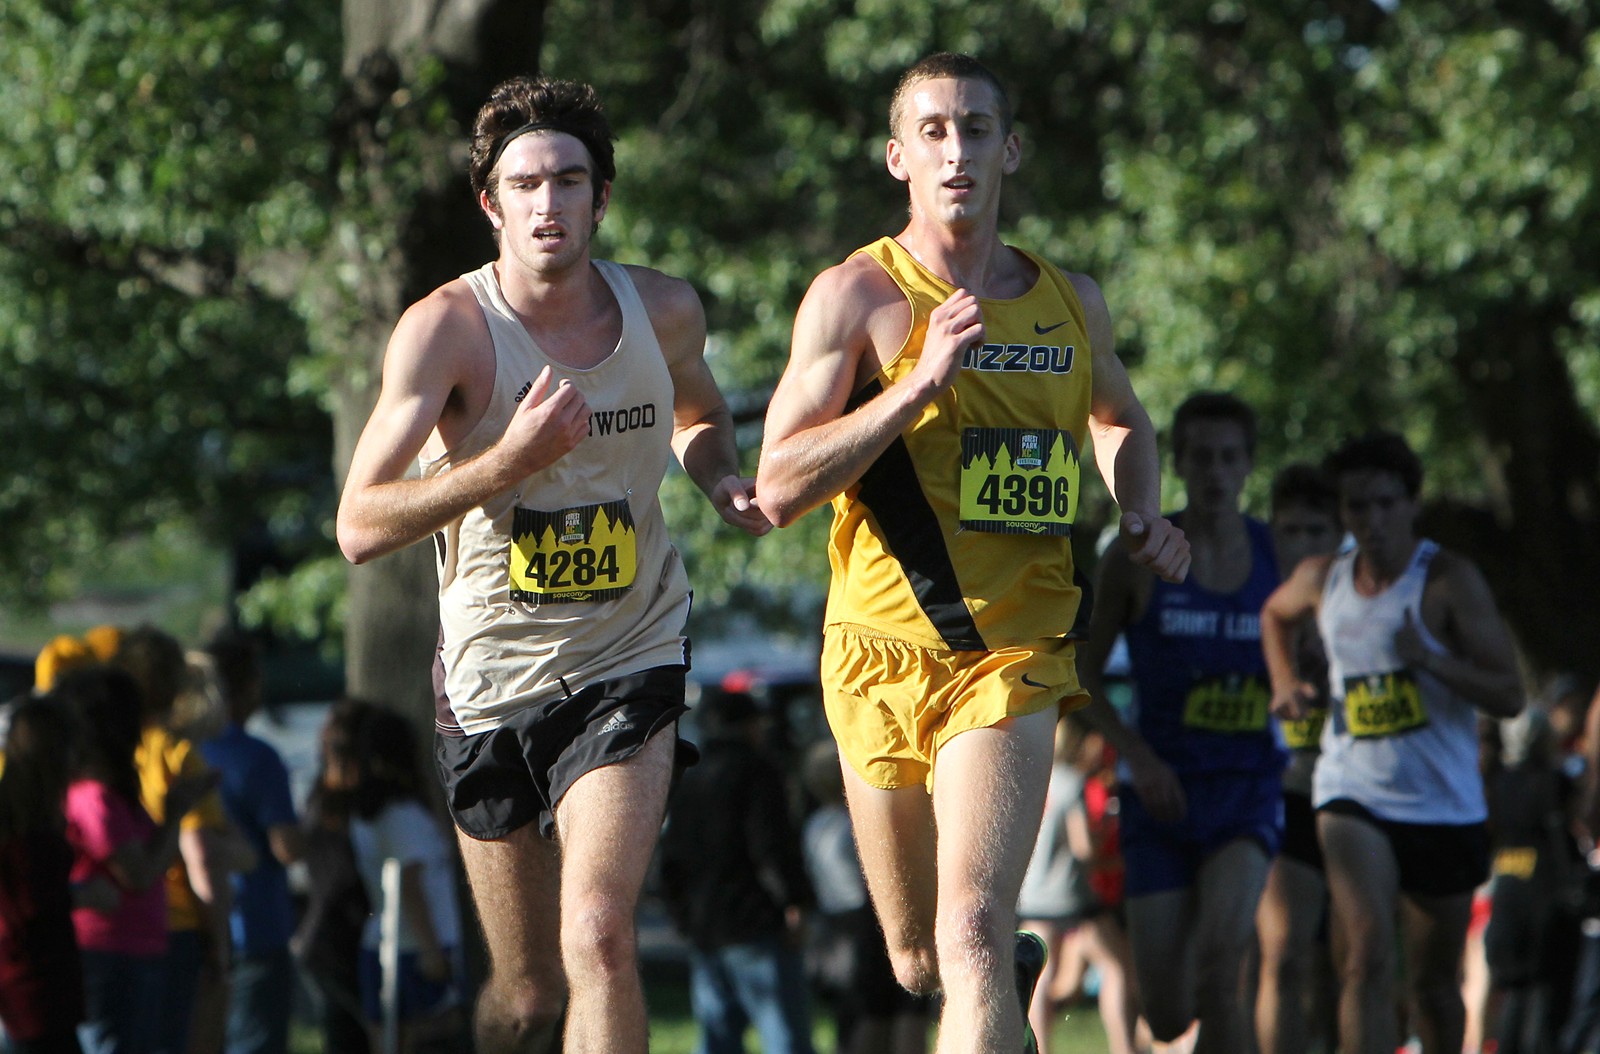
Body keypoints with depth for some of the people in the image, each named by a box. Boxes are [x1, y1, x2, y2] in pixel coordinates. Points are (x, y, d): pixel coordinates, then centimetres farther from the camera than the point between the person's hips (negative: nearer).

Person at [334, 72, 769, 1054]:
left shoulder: (666, 311, -2)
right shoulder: (448, 328, -13)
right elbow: (360, 527, -20)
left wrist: (721, 478, 0)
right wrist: (509, 461, -32)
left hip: (629, 667, 1)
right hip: (493, 677, -1)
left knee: (598, 935, -21)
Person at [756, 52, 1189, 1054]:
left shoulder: (1072, 303, 8)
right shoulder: (857, 295, -4)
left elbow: (1123, 422, 31)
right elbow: (779, 487, -13)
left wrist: (1142, 518, 10)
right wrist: (923, 381, -20)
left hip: (1013, 655, 0)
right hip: (883, 657, 0)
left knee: (971, 935, -21)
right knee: (920, 962, 16)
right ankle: (1016, 972, 51)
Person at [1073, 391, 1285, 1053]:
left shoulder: (1278, 557, 4)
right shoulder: (1138, 557, -1)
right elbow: (1082, 676, 4)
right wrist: (1136, 754, -11)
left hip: (1249, 790, 0)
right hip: (1163, 793, 0)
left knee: (1219, 963, -26)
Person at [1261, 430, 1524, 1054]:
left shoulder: (1449, 581, -8)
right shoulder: (1322, 579, 3)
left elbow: (1509, 696, -13)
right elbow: (1274, 614, 30)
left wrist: (1430, 659, -27)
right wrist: (1284, 683, 12)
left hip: (1444, 807, -1)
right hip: (1353, 796, 1)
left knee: (1434, 983, 11)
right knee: (1367, 958, -20)